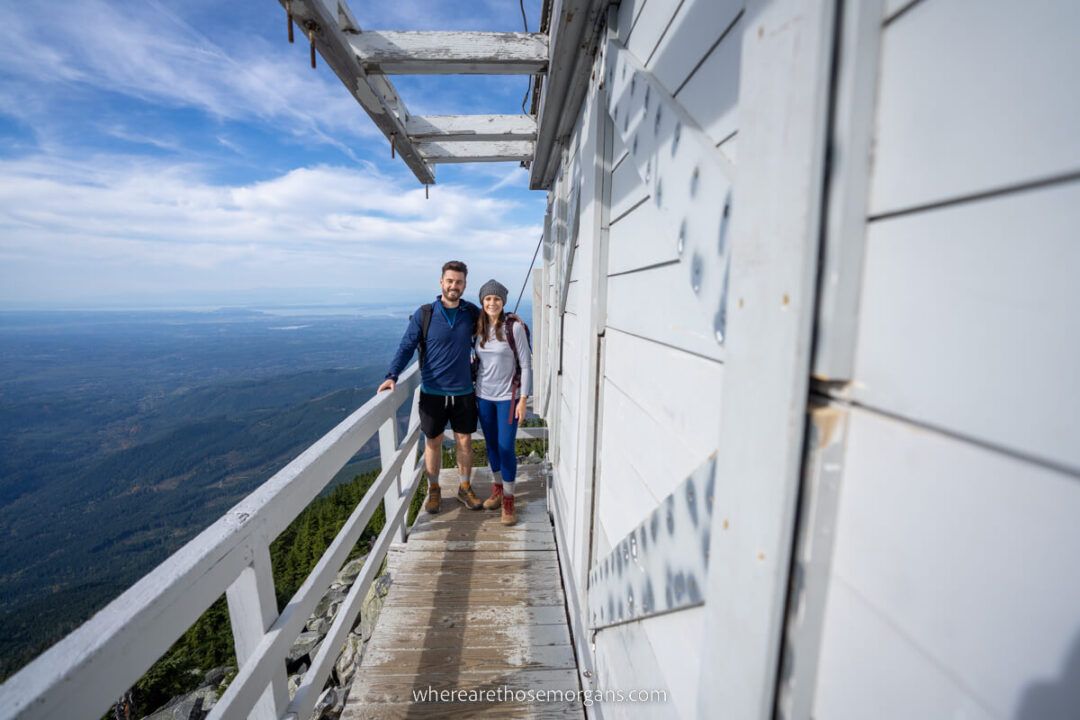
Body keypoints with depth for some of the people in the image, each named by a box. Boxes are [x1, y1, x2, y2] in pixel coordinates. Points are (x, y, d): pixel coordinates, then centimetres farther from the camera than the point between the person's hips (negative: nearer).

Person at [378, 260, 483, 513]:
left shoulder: (472, 312, 0)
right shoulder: (424, 314, -7)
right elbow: (406, 346, -8)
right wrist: (392, 375, -19)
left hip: (463, 392, 2)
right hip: (432, 392, -1)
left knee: (465, 441, 12)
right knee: (433, 443, 12)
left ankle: (465, 487, 32)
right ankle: (433, 489, 32)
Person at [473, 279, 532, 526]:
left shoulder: (514, 327, -13)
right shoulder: (478, 327, 2)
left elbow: (526, 365, -11)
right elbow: (477, 360, 11)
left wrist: (523, 399, -13)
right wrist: (473, 390, 11)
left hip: (508, 396, -4)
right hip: (483, 396, 5)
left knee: (506, 447, -1)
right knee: (491, 444, 15)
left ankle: (508, 501, 16)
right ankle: (497, 489, 35)